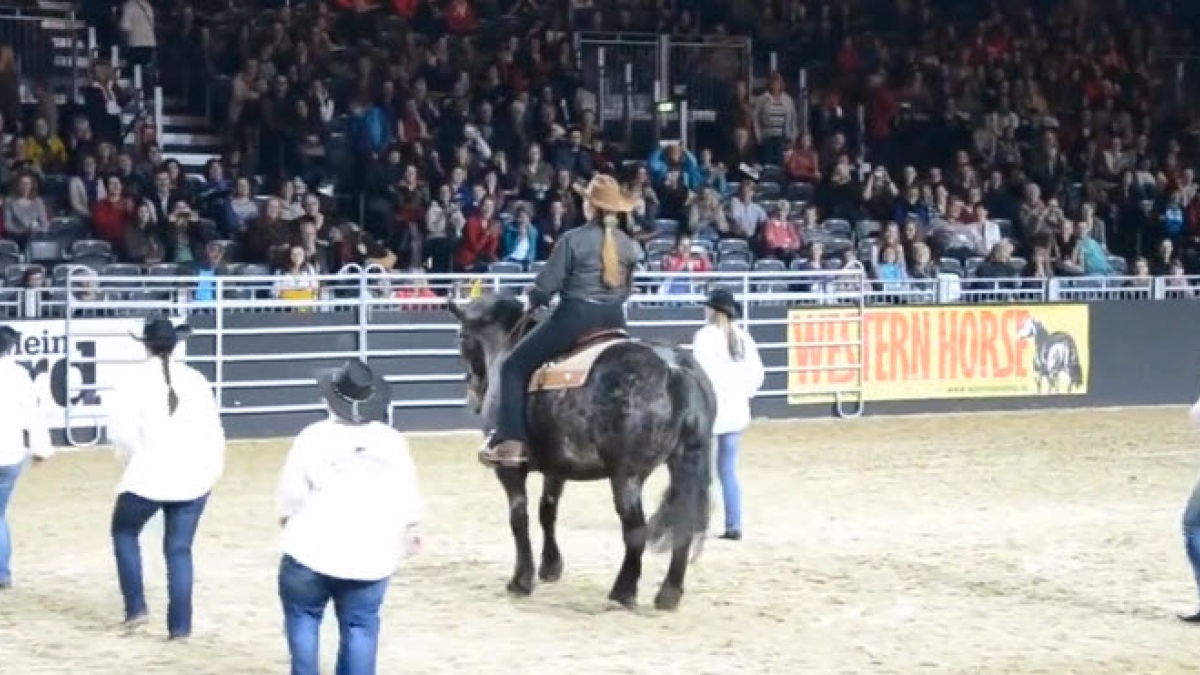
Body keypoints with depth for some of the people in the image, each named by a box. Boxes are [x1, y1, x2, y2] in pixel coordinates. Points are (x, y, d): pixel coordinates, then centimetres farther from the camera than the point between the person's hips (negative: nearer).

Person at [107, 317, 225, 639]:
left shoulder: (134, 379, -6)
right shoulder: (195, 379, 4)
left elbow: (119, 429, -14)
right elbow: (212, 429, 7)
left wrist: (138, 456, 3)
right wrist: (214, 467, 18)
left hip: (148, 476, -3)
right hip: (193, 478, 3)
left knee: (124, 532, 22)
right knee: (179, 549, 10)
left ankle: (135, 607, 15)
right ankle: (180, 625, 7)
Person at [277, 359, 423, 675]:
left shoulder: (313, 437, -10)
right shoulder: (392, 441, 0)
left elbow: (292, 494, -6)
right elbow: (407, 500, 6)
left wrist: (287, 519, 15)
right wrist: (408, 532, 24)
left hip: (314, 552, -2)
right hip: (372, 557, 2)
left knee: (303, 618, 15)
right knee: (360, 626, 12)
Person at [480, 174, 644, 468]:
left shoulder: (573, 239, -10)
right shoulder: (629, 245, 7)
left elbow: (545, 285, -8)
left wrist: (534, 301, 12)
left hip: (576, 318, -6)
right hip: (614, 320, 6)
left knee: (514, 367, 4)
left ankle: (510, 441, -9)